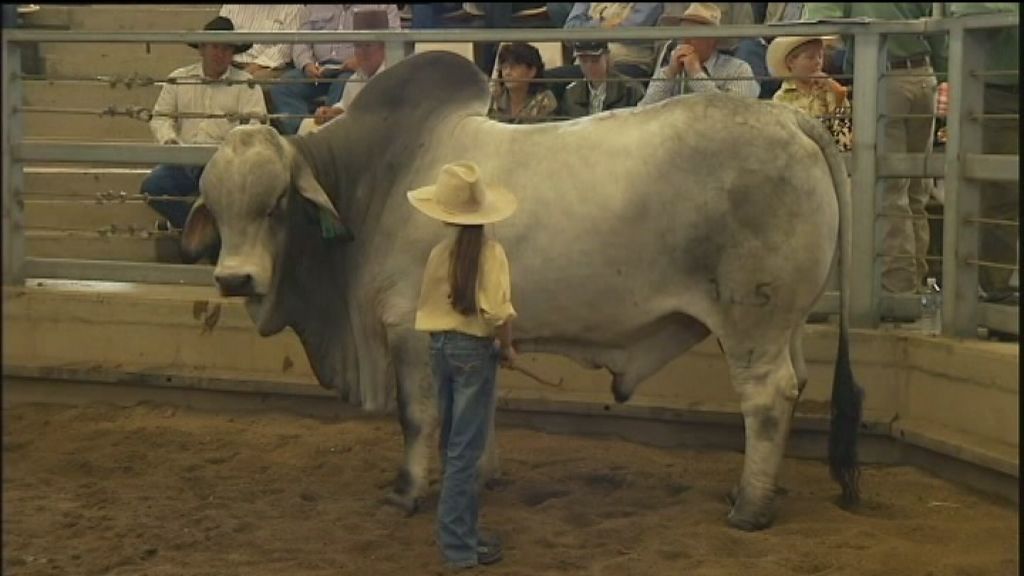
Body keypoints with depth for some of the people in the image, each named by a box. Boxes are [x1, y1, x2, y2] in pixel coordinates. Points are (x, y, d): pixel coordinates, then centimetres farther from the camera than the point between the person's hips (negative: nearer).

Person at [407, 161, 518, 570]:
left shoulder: (439, 252, 0)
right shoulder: (490, 252, -14)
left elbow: (426, 304, 4)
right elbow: (499, 312, -20)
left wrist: (444, 338, 14)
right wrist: (507, 348, -5)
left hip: (440, 346, 5)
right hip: (474, 350, -5)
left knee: (454, 446, 17)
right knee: (466, 450, 0)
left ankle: (464, 529, 28)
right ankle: (457, 544, 4)